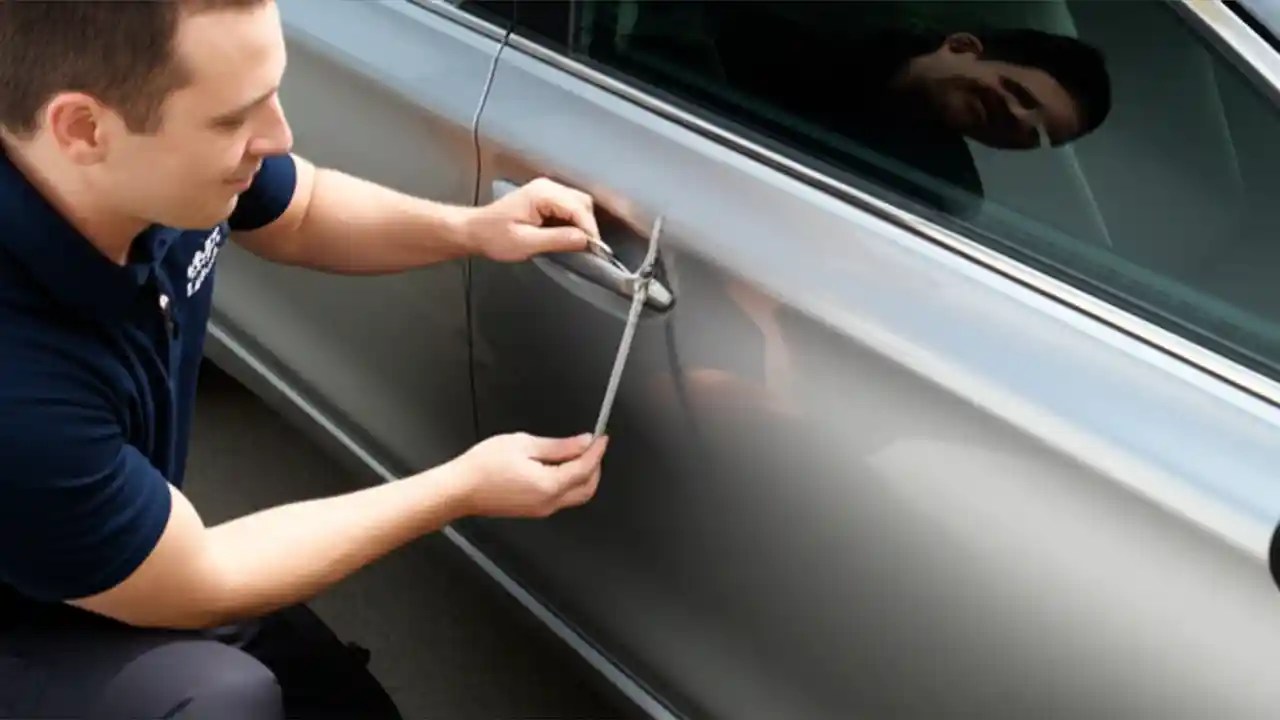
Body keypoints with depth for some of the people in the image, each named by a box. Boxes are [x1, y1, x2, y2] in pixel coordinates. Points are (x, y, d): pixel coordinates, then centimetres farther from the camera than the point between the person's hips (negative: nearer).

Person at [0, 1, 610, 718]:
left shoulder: (150, 175, -21)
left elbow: (300, 213, 4)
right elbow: (193, 587, -24)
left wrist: (470, 230, -13)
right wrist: (465, 489, -19)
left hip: (119, 557, 7)